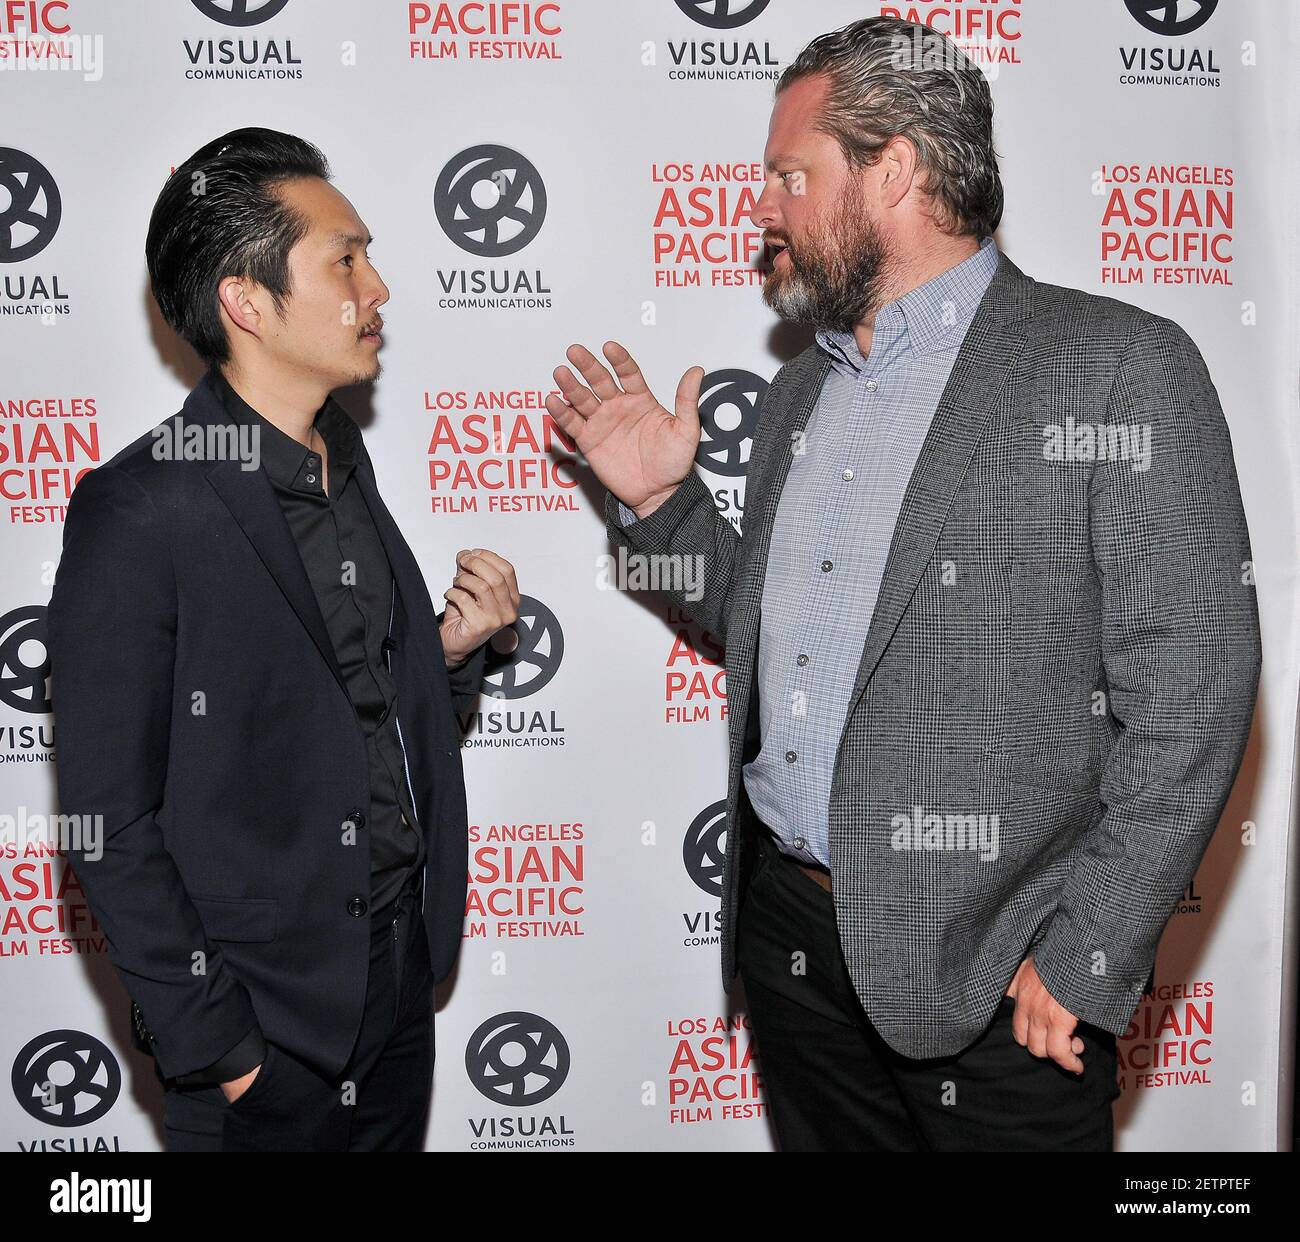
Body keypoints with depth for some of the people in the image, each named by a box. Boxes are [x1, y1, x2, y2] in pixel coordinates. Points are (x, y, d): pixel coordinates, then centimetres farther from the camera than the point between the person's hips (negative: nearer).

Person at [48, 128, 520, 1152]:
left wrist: (451, 649, -5)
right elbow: (110, 824, -16)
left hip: (400, 978, 7)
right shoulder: (141, 510, -18)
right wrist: (213, 1047, -14)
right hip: (264, 1019, -7)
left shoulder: (346, 463, 6)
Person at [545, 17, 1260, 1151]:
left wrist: (1087, 964, -15)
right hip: (789, 929, 7)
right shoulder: (800, 391, 11)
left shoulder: (1120, 368, -11)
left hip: (993, 973, -6)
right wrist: (662, 502, 5)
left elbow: (1190, 697, -15)